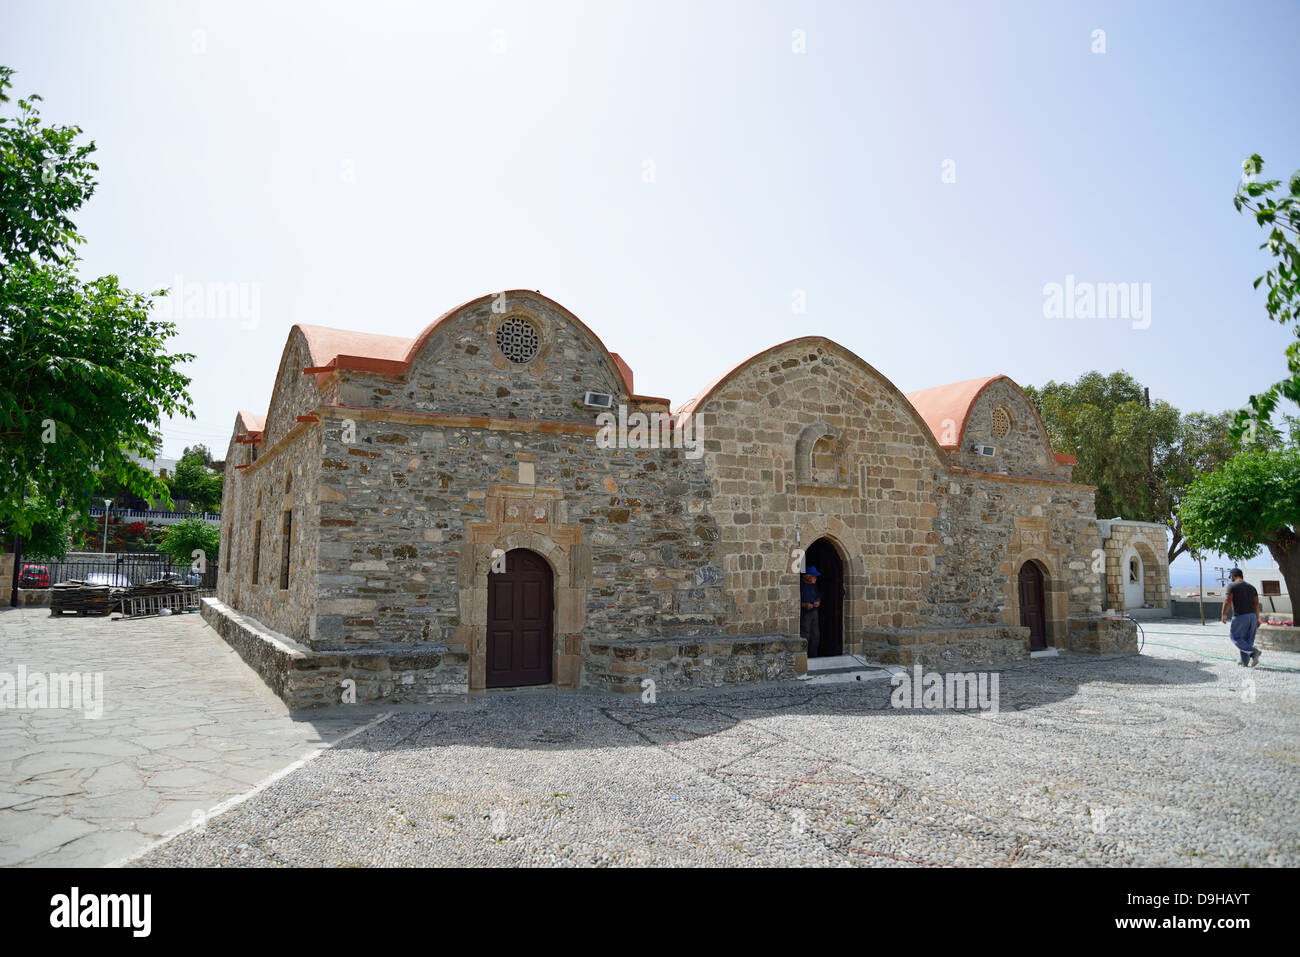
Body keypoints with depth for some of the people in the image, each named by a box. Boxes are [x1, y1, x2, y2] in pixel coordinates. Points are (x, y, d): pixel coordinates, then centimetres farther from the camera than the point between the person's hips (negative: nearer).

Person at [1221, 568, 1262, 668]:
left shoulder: (1232, 586, -4)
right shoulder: (1251, 586, 14)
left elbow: (1227, 601, -12)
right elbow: (1256, 604, 11)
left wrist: (1224, 615, -2)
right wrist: (1257, 619, 14)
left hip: (1240, 616, -6)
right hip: (1252, 615, 6)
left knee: (1236, 637, 3)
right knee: (1248, 640, 11)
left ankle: (1253, 651, -16)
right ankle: (1245, 662, 13)